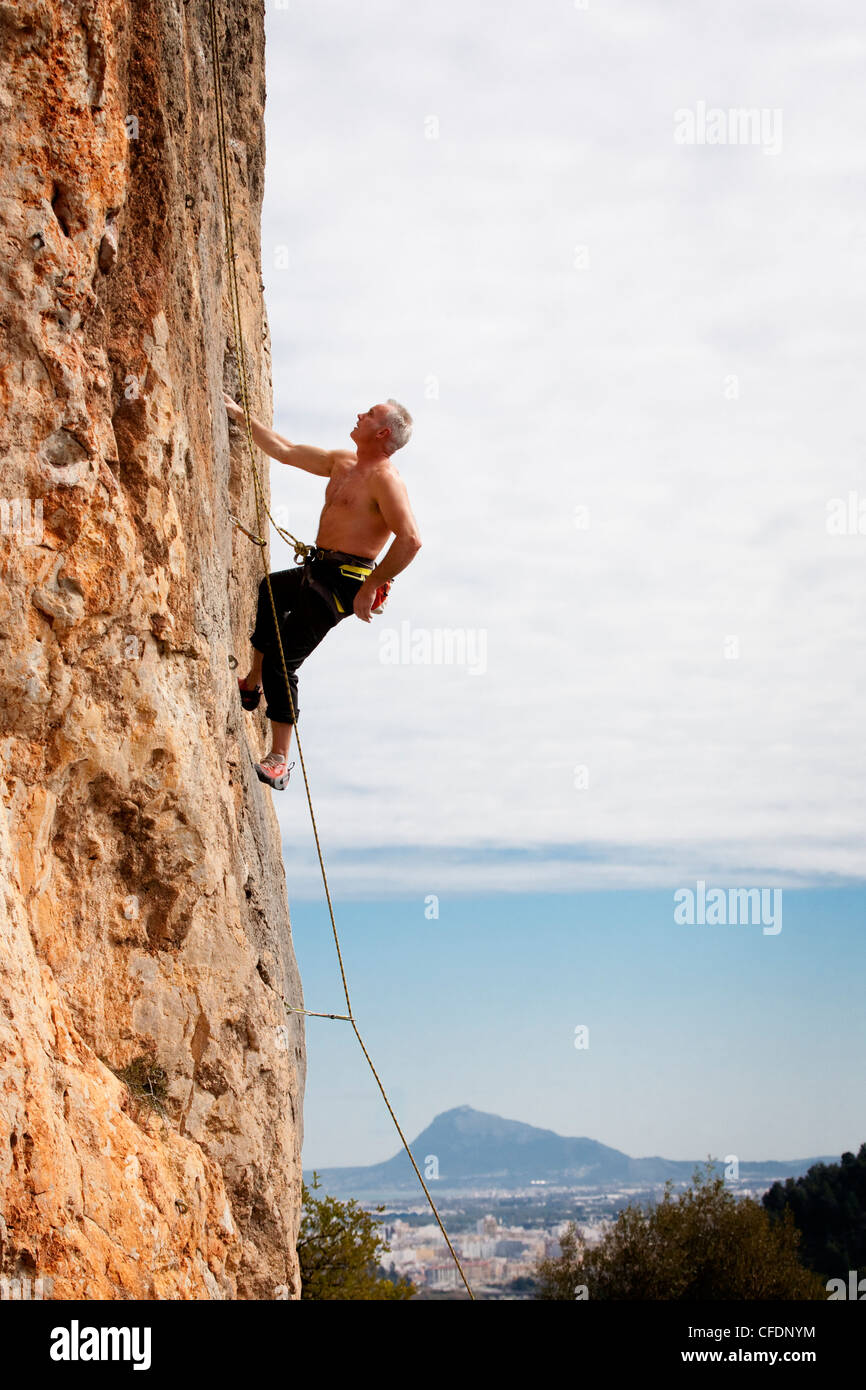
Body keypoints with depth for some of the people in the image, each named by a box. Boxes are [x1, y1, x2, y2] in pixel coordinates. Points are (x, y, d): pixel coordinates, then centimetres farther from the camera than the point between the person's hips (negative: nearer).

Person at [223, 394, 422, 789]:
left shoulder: (385, 479, -16)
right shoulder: (342, 463, 13)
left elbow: (410, 540, -27)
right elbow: (285, 451, 21)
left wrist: (369, 588, -24)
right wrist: (241, 416, 20)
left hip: (341, 582, -10)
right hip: (317, 571, 10)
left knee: (280, 660, -12)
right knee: (266, 591, 34)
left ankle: (280, 761, -8)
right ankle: (253, 685, 45)